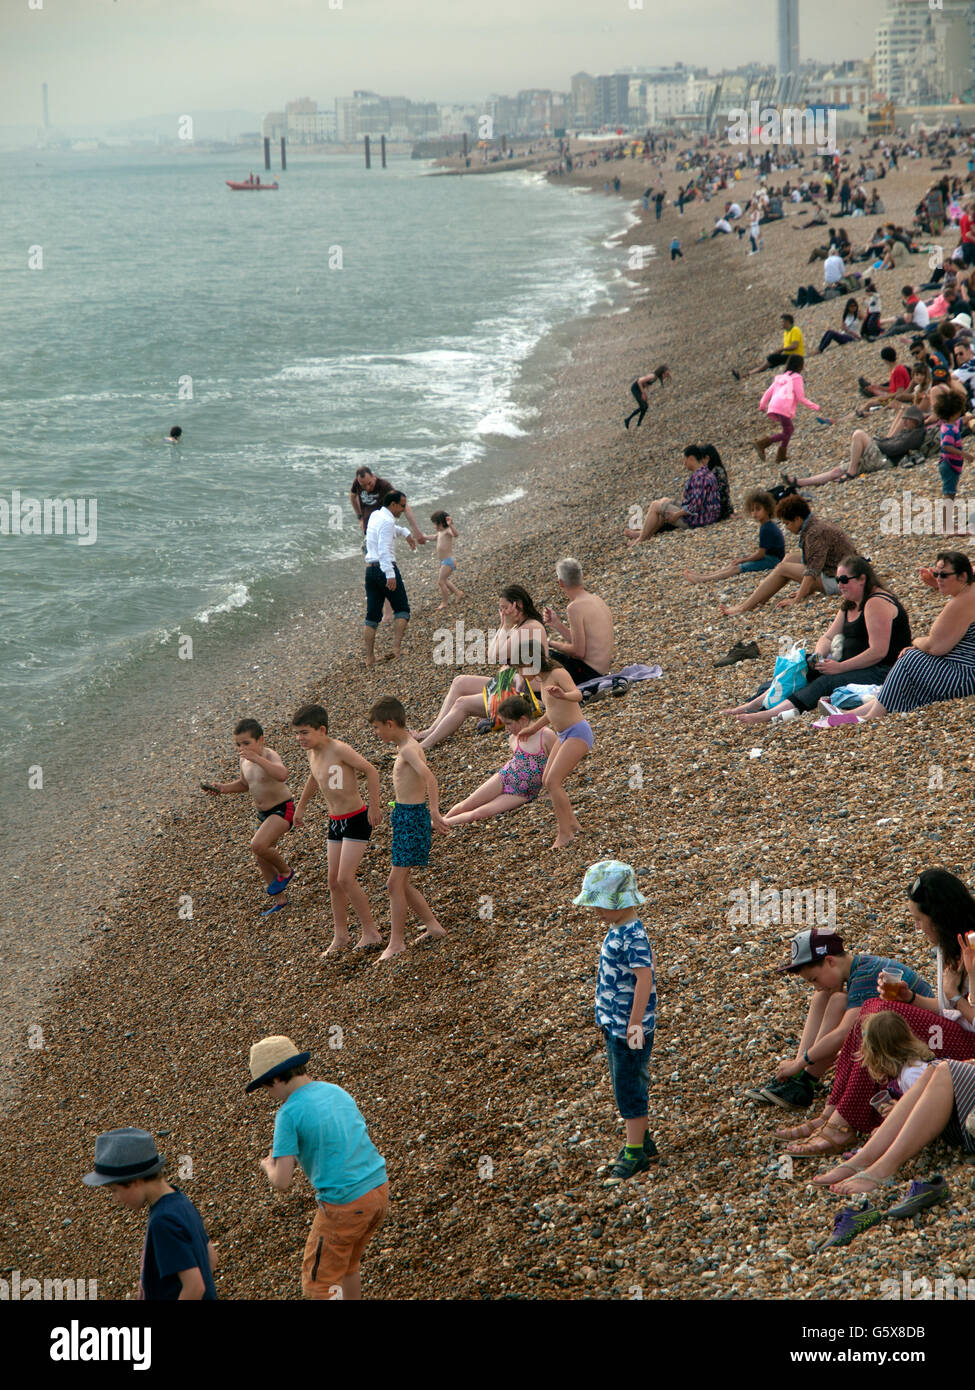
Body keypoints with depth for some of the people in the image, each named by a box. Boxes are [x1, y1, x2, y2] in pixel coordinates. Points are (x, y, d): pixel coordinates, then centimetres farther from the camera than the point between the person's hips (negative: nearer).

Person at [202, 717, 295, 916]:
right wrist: (223, 788, 5)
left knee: (258, 845, -28)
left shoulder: (269, 756, -22)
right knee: (261, 859, 14)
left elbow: (282, 775, -43)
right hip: (263, 813, 9)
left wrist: (256, 758, -48)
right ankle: (280, 899, 31)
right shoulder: (244, 760, 3)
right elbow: (244, 784, 22)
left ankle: (285, 870, 1)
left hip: (282, 809, -9)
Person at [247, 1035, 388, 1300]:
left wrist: (268, 1166, 8)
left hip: (344, 1205, -7)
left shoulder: (289, 1112, -11)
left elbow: (282, 1182, -14)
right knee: (348, 1264, 28)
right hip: (379, 1189, 8)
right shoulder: (337, 1092, 11)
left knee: (319, 1281, 8)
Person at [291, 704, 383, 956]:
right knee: (334, 881, 8)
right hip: (335, 822, 8)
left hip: (356, 819, -8)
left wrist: (374, 806, -20)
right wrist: (301, 807, 35)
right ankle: (340, 936, 18)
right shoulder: (312, 753, 6)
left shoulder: (339, 750, -20)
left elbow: (370, 771, -21)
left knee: (345, 879, -12)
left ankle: (370, 932, 0)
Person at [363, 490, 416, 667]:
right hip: (385, 569, -8)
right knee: (402, 609, 4)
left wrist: (405, 533, 29)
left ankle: (369, 658, 4)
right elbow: (384, 549, -23)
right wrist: (390, 575, -29)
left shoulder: (375, 515, 16)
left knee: (372, 615, 8)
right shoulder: (387, 521, -12)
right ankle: (397, 647, -12)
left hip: (370, 570, 8)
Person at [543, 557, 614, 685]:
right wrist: (556, 624, 12)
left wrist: (552, 644, -5)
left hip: (587, 673, -10)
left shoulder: (575, 607, -19)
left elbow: (579, 652, -19)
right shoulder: (596, 599, 11)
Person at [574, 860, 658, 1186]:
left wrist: (635, 1024, -26)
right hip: (614, 1024, 10)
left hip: (629, 1028, -10)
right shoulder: (616, 931, 7)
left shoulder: (633, 937, -23)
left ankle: (635, 1153, 7)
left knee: (628, 1087, -2)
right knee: (627, 1085, 18)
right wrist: (607, 1016, 21)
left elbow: (644, 979, -28)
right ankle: (642, 1140, 31)